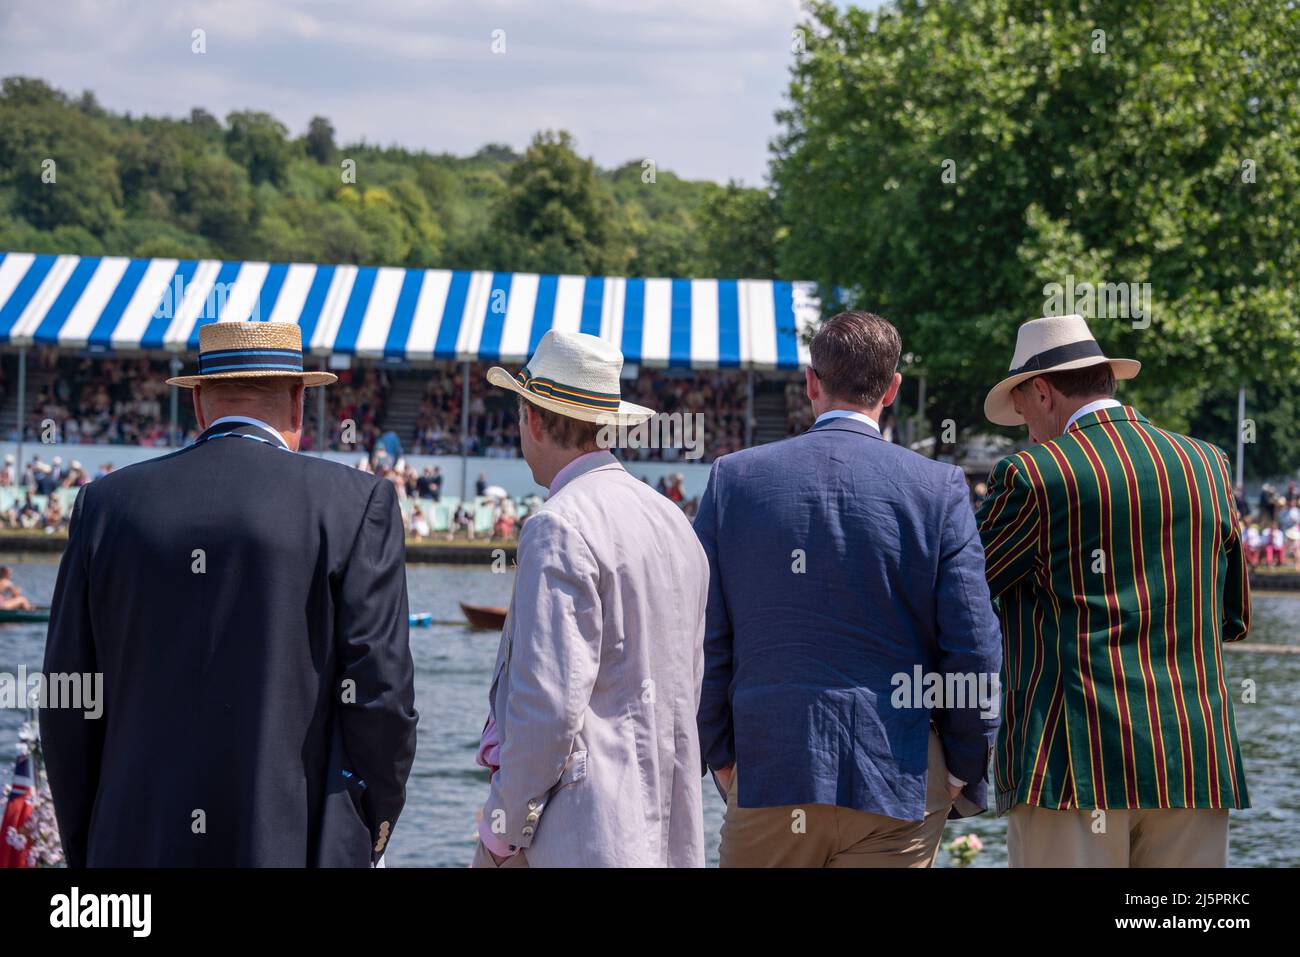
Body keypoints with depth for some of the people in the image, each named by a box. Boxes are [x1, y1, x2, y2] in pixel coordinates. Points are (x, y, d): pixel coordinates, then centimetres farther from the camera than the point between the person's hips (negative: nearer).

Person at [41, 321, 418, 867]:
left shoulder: (107, 505, 6)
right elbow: (380, 696, -6)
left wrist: (87, 853, 15)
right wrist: (367, 842, 8)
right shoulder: (355, 504, -3)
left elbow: (66, 706, 7)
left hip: (139, 849, 3)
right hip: (297, 847, -3)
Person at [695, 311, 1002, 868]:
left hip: (767, 776, 1)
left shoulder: (734, 478, 1)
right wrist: (965, 778, 8)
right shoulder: (939, 489, -3)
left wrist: (721, 757, 13)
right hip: (898, 781, -1)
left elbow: (702, 641, 2)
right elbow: (973, 650, -4)